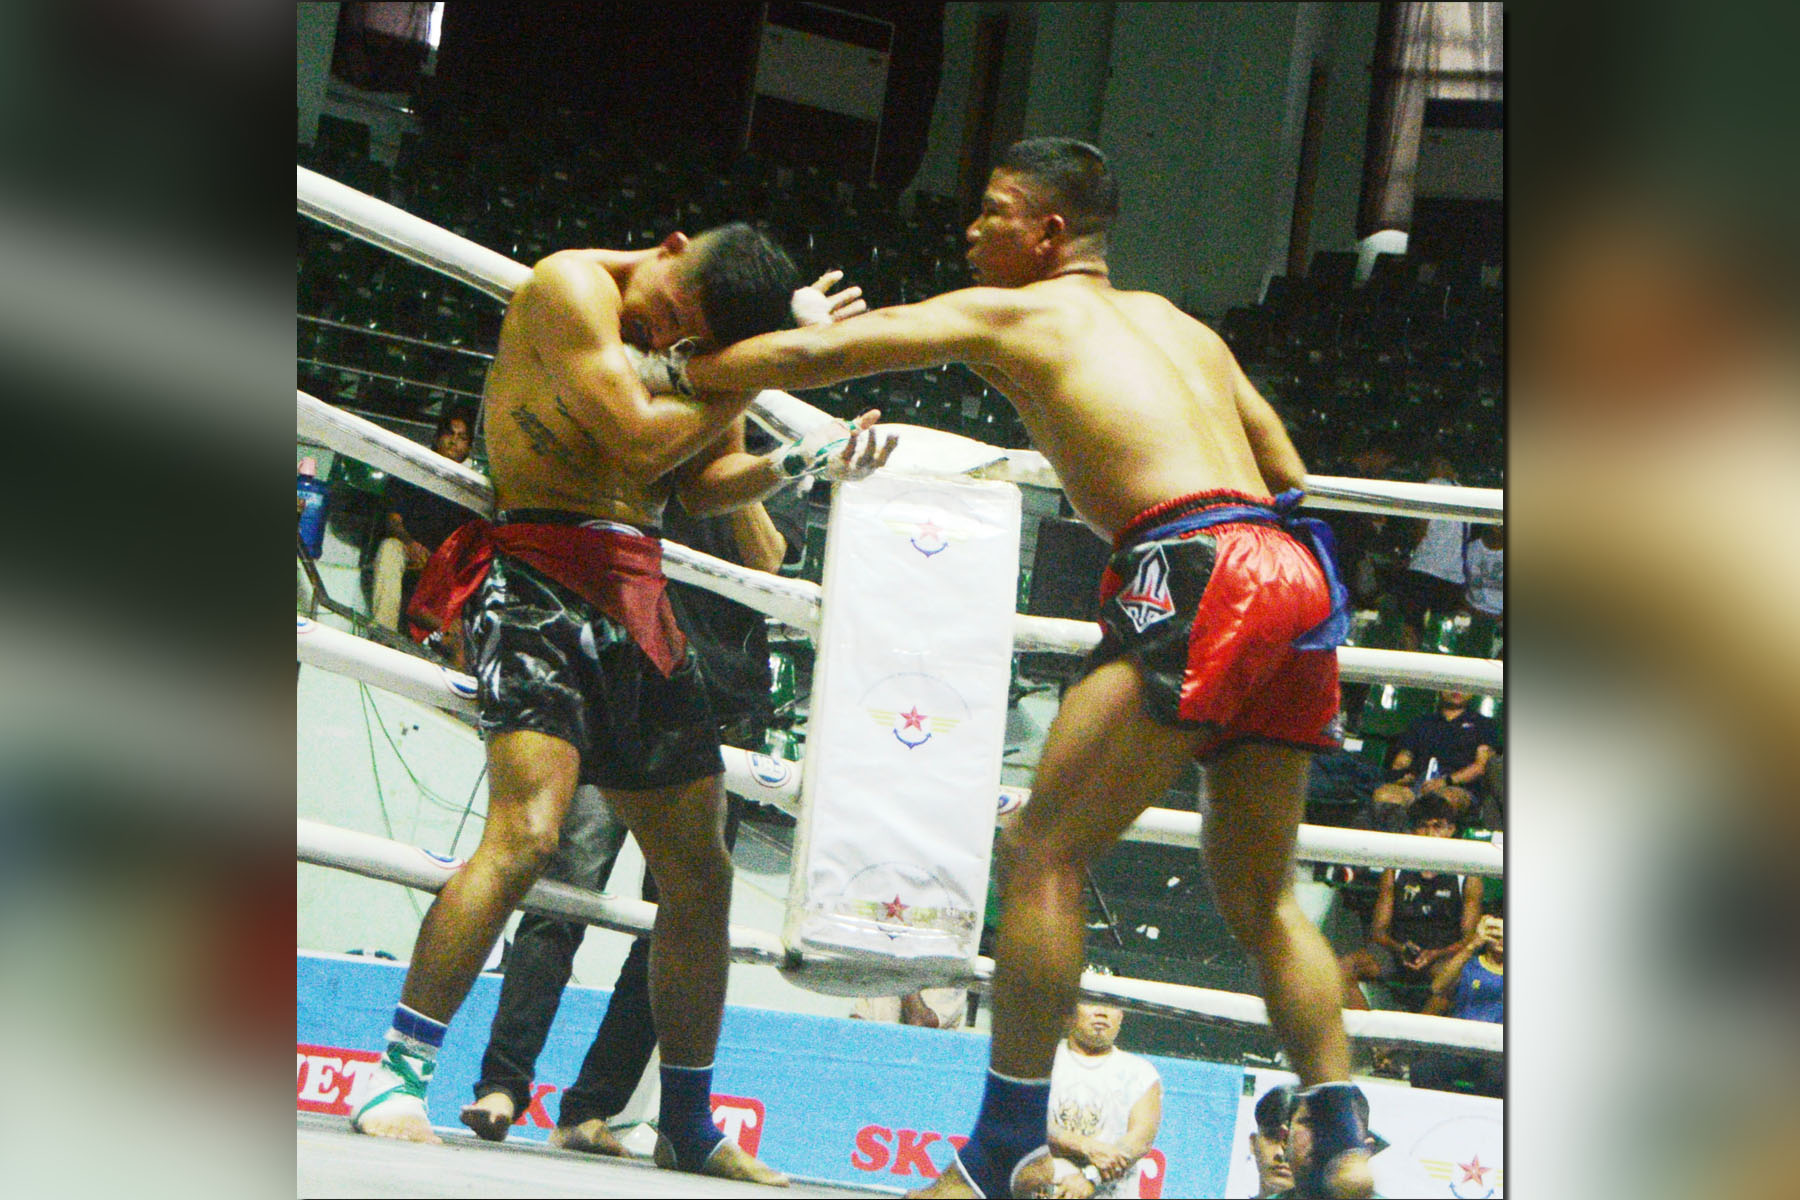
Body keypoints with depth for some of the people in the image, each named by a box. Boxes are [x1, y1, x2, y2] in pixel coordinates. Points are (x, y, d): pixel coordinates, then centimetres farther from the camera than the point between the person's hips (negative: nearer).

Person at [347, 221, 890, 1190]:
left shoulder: (702, 329, 13)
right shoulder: (571, 287, -10)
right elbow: (638, 440, -19)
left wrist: (796, 466, 4)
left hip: (638, 599, 8)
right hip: (541, 573, -8)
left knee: (699, 873, 9)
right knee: (526, 829, -26)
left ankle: (688, 1126, 22)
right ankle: (395, 1080, -17)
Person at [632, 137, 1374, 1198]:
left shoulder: (1011, 311, 10)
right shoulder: (1180, 323, 29)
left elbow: (814, 354, 9)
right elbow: (1289, 478, 31)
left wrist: (667, 373, 20)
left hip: (1199, 570, -8)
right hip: (1297, 572, 8)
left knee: (1046, 850, -4)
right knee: (1261, 897, 15)